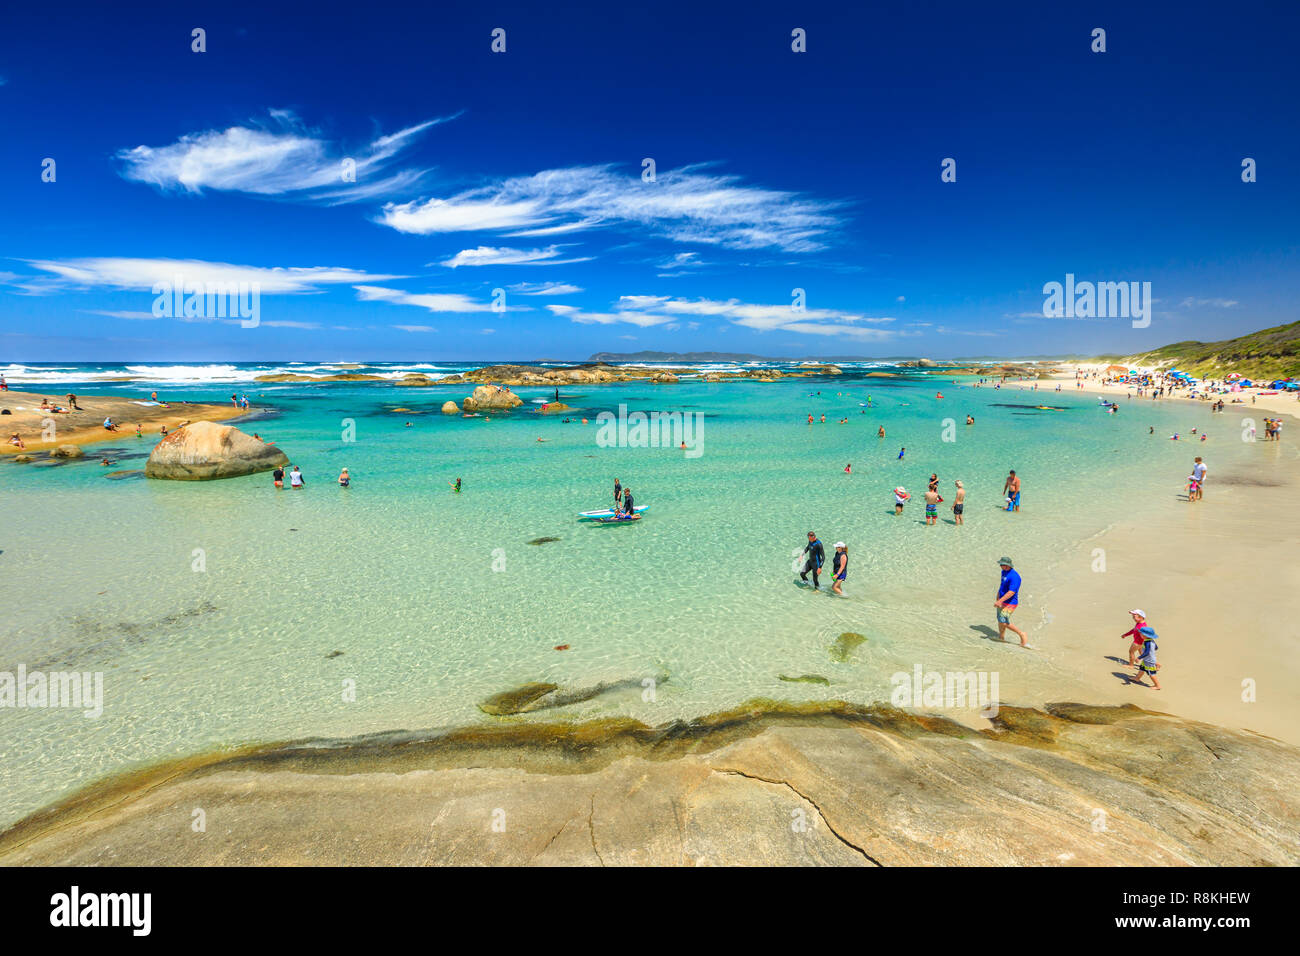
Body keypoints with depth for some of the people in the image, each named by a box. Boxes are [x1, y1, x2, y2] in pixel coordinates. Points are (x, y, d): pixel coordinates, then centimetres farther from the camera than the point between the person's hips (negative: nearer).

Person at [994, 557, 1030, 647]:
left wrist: (1000, 601, -34)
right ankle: (1001, 637, 33)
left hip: (1009, 603, -9)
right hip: (1002, 601, 9)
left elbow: (1011, 592, -30)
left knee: (1004, 623, -10)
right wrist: (998, 598, 26)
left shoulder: (1014, 576, -25)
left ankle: (1021, 634, 6)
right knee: (1000, 620, 18)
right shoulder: (1004, 572, 5)